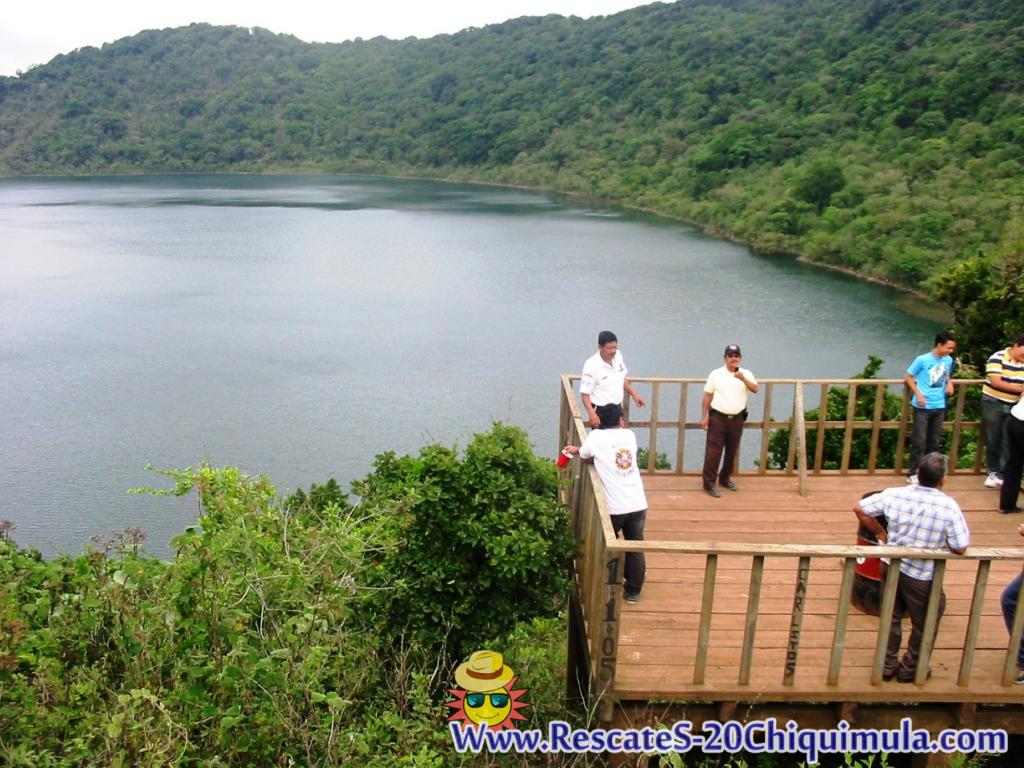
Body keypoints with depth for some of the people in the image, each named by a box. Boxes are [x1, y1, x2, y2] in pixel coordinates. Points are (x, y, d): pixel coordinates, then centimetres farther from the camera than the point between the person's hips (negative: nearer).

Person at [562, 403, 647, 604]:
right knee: (635, 549, 17)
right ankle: (633, 591, 27)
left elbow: (585, 458, 12)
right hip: (638, 504, 3)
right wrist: (577, 449, 24)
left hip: (614, 507, -3)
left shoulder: (595, 437, -2)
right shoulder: (629, 435, 9)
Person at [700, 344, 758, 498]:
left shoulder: (746, 374, 3)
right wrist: (704, 417, -4)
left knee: (732, 451, 14)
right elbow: (707, 396, 1)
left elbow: (755, 390, -14)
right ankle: (709, 483, 0)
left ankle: (725, 478, 31)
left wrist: (743, 379, -31)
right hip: (717, 418, -3)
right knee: (713, 451, -5)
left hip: (737, 419, 3)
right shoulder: (716, 374, 0)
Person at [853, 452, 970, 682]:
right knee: (924, 624, 21)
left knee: (892, 617, 23)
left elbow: (859, 509, -3)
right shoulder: (949, 506, -22)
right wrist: (940, 540, 4)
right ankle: (909, 669, 35)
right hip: (921, 577, -3)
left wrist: (880, 532, 9)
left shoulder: (894, 494, -12)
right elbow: (960, 548, -17)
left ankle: (888, 665, 35)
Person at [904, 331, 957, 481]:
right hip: (923, 407, -5)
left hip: (939, 406, 5)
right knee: (919, 441, -4)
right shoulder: (922, 360, -12)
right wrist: (918, 394, -15)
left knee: (934, 442, 12)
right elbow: (908, 377, -5)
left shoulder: (949, 360, 4)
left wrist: (949, 384, -1)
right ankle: (913, 473, 4)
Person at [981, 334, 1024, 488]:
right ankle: (993, 472, 19)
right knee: (992, 441, 6)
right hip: (993, 404, -3)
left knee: (1009, 443, 1)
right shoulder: (997, 357, -11)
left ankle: (1003, 475, 10)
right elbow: (995, 382, -18)